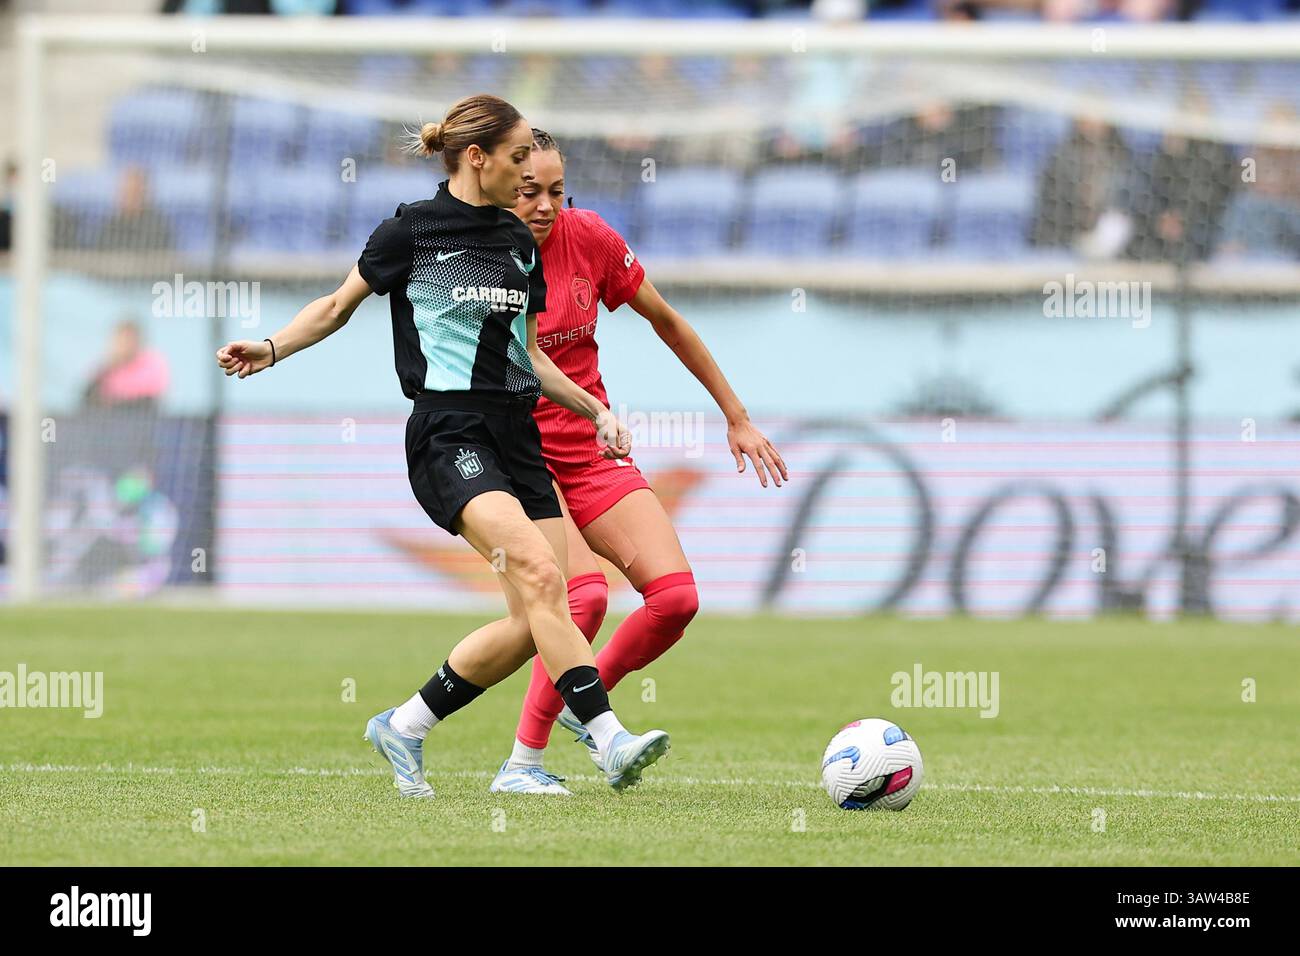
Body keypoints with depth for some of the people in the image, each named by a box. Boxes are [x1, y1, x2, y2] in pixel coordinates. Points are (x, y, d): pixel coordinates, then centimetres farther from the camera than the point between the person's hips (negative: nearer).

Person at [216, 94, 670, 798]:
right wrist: (271, 350, -4)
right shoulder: (412, 230, -2)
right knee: (539, 574, -25)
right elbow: (338, 307, 10)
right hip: (448, 430, -7)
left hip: (517, 433, 7)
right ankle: (610, 740, -30)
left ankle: (404, 728, 12)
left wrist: (595, 410, 14)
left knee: (533, 624, -4)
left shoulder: (519, 243, 16)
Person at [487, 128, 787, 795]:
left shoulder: (587, 237, -2)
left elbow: (666, 322, 10)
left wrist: (736, 417, 15)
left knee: (676, 596, -12)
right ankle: (522, 762, -15)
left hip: (592, 453, 5)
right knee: (587, 591, -27)